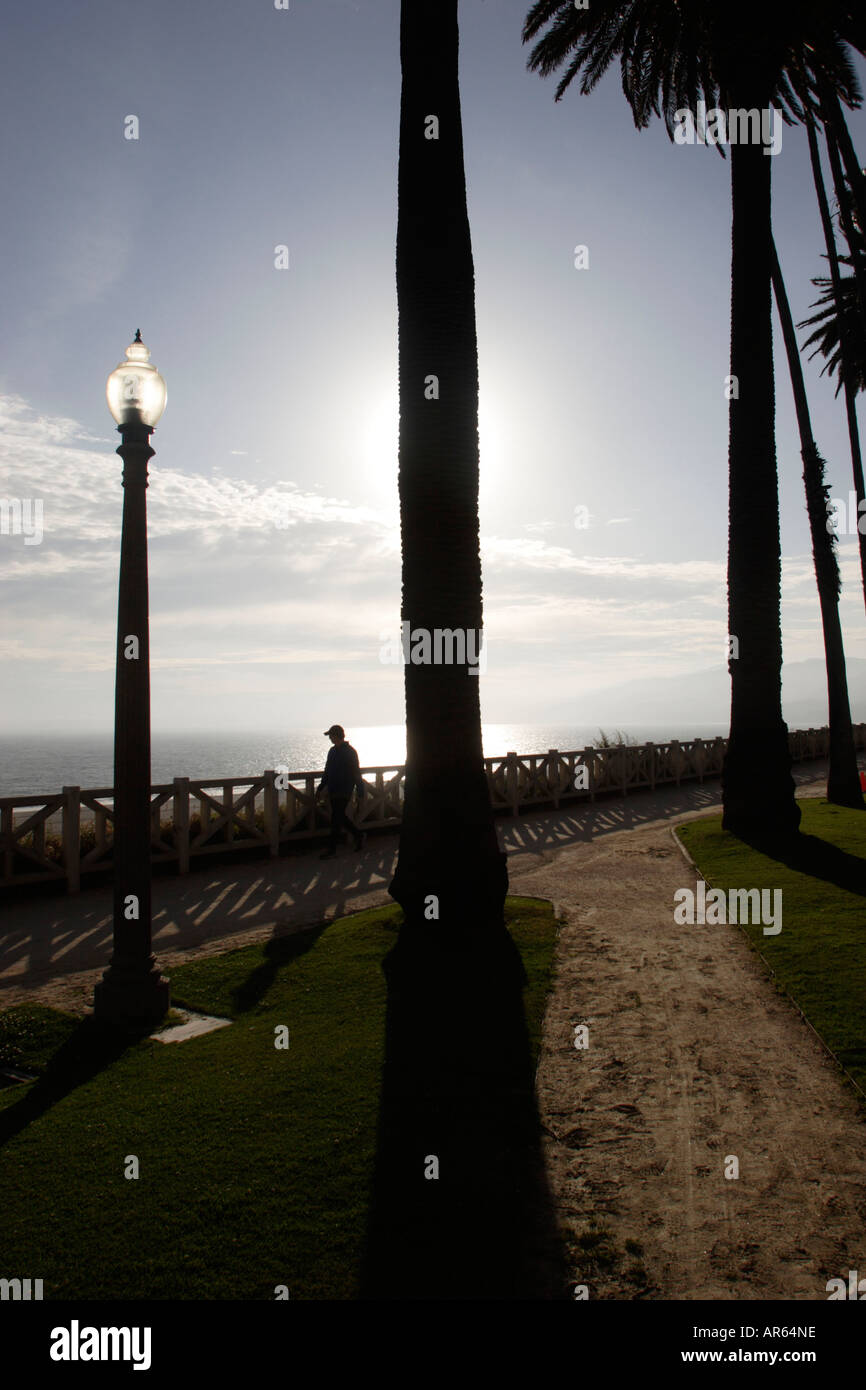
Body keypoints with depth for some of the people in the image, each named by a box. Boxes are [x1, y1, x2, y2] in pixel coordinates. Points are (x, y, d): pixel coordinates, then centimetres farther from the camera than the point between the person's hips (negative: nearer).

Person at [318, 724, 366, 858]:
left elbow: (357, 774, -10)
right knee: (340, 818, 14)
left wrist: (360, 794, -11)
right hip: (333, 792, 8)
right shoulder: (333, 751, 12)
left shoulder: (350, 752, -11)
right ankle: (359, 835, 31)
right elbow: (327, 772, 21)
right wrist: (321, 788, 19)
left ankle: (331, 850, 2)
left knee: (336, 821, -4)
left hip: (344, 793, -8)